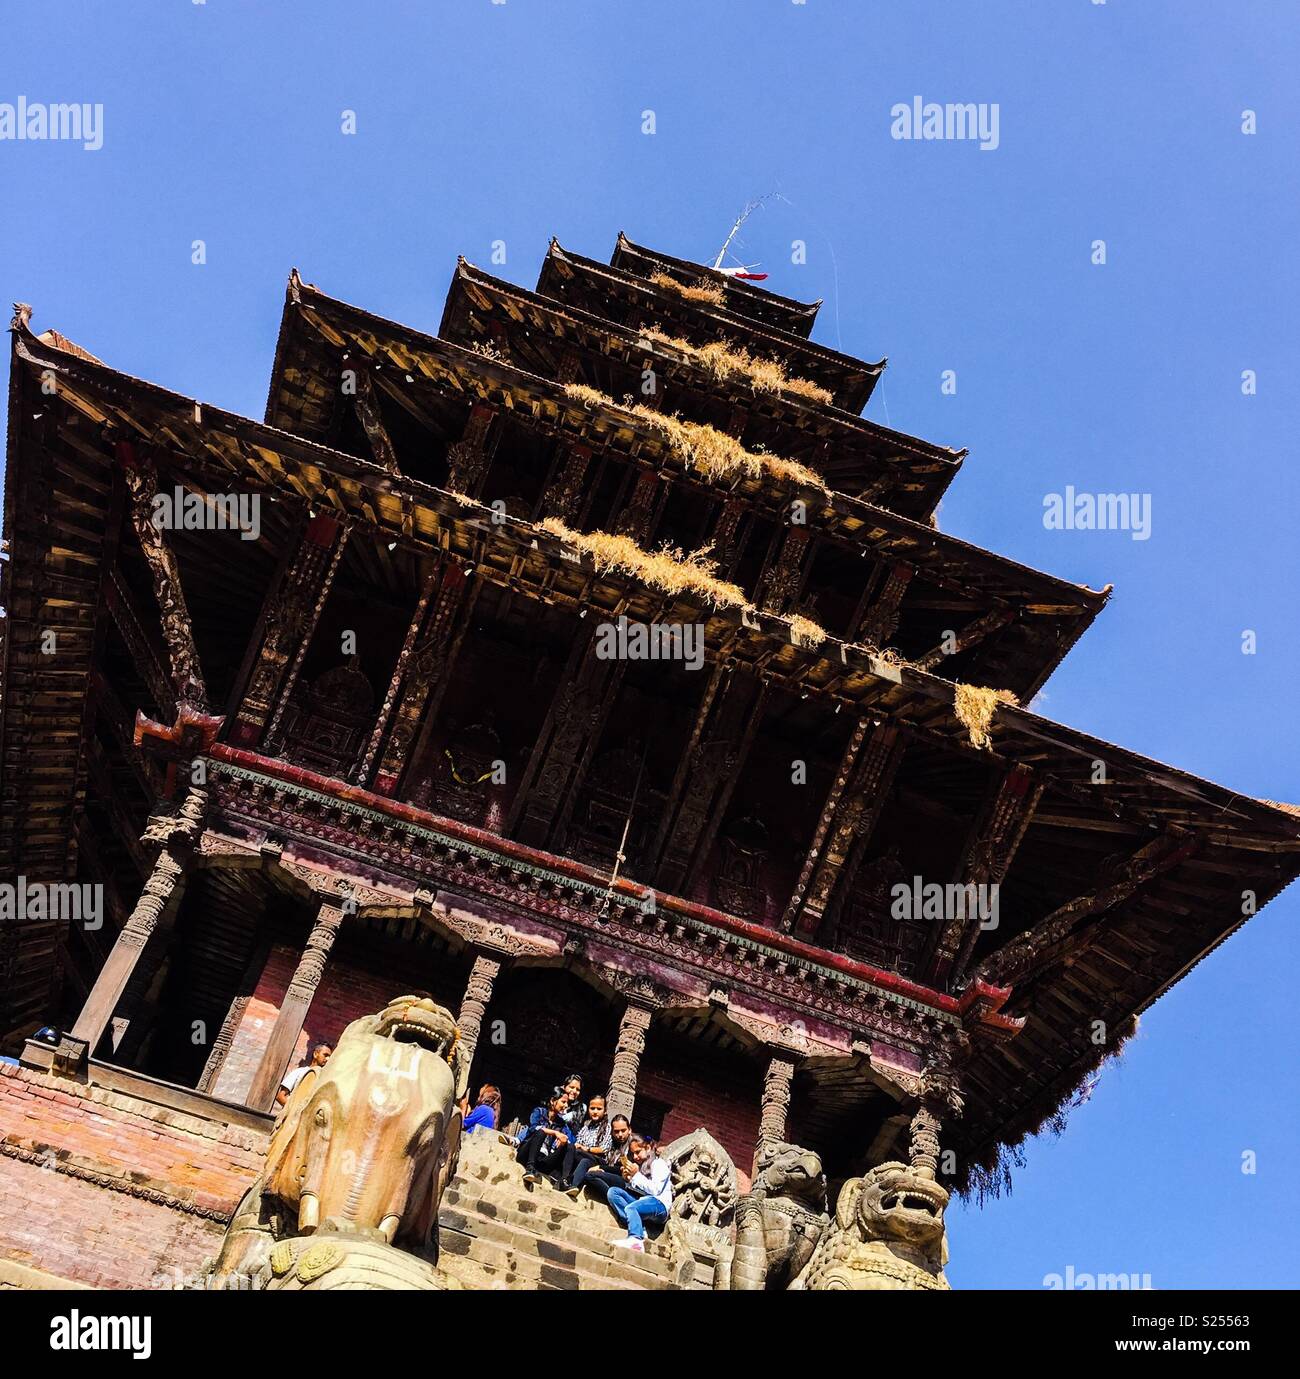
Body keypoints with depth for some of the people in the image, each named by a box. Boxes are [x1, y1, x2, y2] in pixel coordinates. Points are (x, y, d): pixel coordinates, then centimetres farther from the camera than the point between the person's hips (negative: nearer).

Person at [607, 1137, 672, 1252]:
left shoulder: (659, 1164, 2)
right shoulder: (640, 1165, 22)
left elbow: (655, 1190, -11)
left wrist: (636, 1176, -9)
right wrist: (628, 1179, -1)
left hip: (659, 1205, -8)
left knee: (630, 1208, -35)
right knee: (613, 1191, -6)